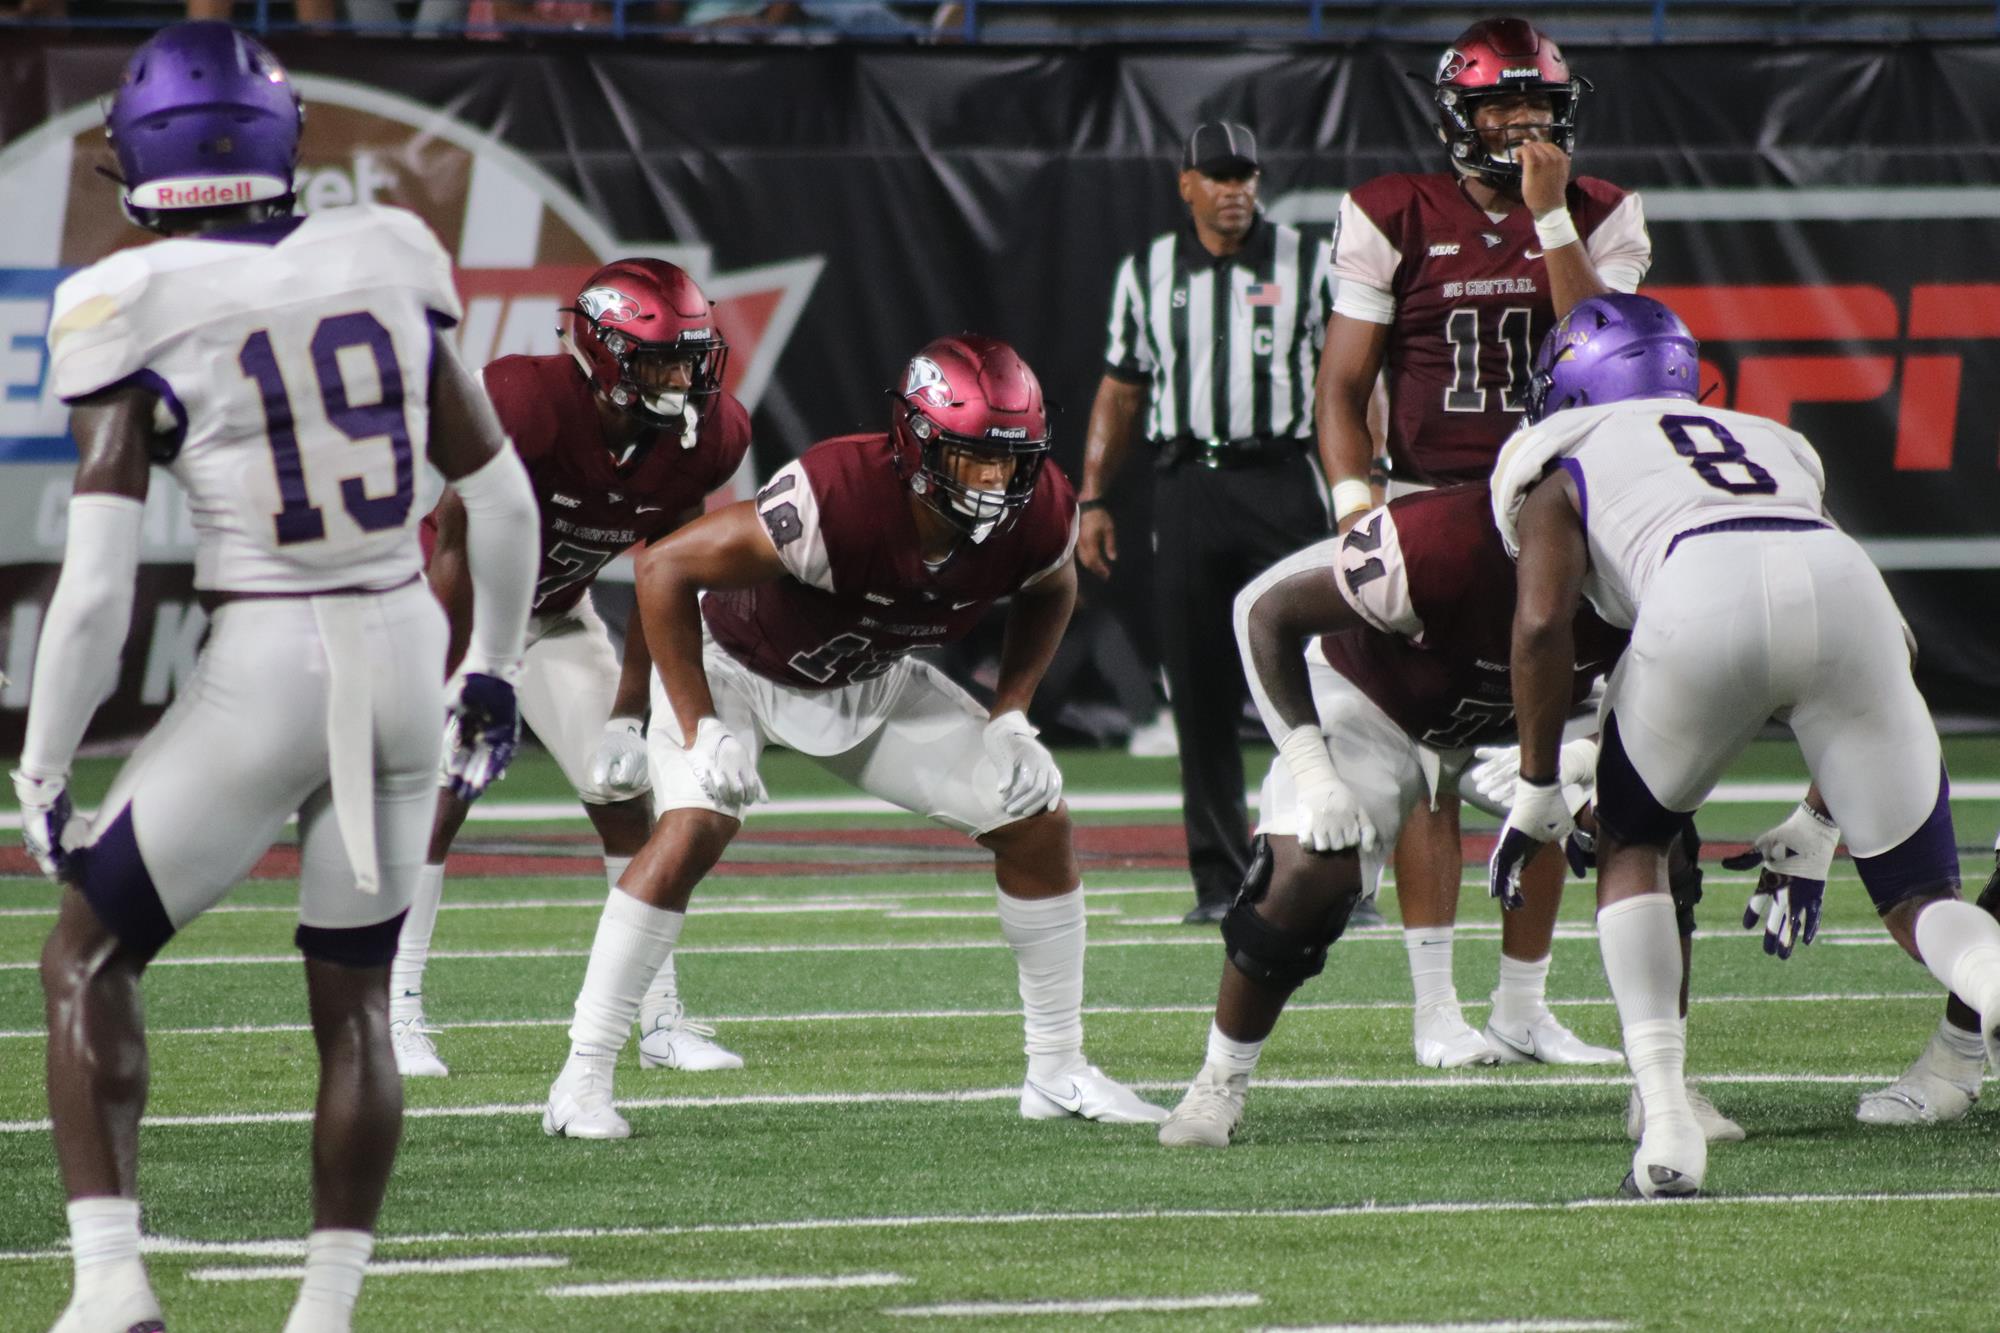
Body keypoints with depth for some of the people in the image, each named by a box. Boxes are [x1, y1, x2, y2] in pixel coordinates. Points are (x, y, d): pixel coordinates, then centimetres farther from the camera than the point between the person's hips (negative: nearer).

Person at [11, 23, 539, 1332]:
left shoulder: (137, 314, -10)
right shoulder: (385, 263, 2)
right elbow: (501, 496, 8)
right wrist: (493, 668, 22)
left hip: (262, 674, -4)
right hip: (404, 655, 4)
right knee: (355, 995, 18)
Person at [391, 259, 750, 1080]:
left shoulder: (701, 439, -17)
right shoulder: (525, 406, -37)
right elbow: (457, 559, -33)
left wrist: (628, 715, -7)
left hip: (556, 613, 5)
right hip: (453, 604, -5)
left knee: (625, 795, -1)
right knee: (442, 791, -19)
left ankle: (661, 1020, 7)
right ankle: (396, 1019, -14)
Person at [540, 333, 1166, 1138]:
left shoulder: (1035, 514, -22)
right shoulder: (841, 499, -40)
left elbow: (1050, 590, 6)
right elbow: (666, 569, -33)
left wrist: (1010, 716, -6)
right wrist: (699, 732, -30)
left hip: (873, 684, 6)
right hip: (741, 667, -6)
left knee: (1037, 823, -1)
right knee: (693, 829, -28)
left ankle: (1058, 1073, 12)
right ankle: (583, 1080, -22)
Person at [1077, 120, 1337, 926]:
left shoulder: (1307, 265, 5)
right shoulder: (1146, 274, 12)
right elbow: (1120, 392, 16)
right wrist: (1093, 500, 8)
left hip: (1282, 478, -2)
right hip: (1188, 486, 2)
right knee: (1199, 693, 2)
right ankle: (1220, 879, 8)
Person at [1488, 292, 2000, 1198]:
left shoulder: (1559, 458, 28)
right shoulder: (1774, 443, 41)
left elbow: (1542, 619, 10)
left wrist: (1536, 792, 20)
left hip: (1704, 591, -3)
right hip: (1843, 578, 3)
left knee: (1629, 842, 23)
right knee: (1919, 901, 11)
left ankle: (1667, 1123, 9)